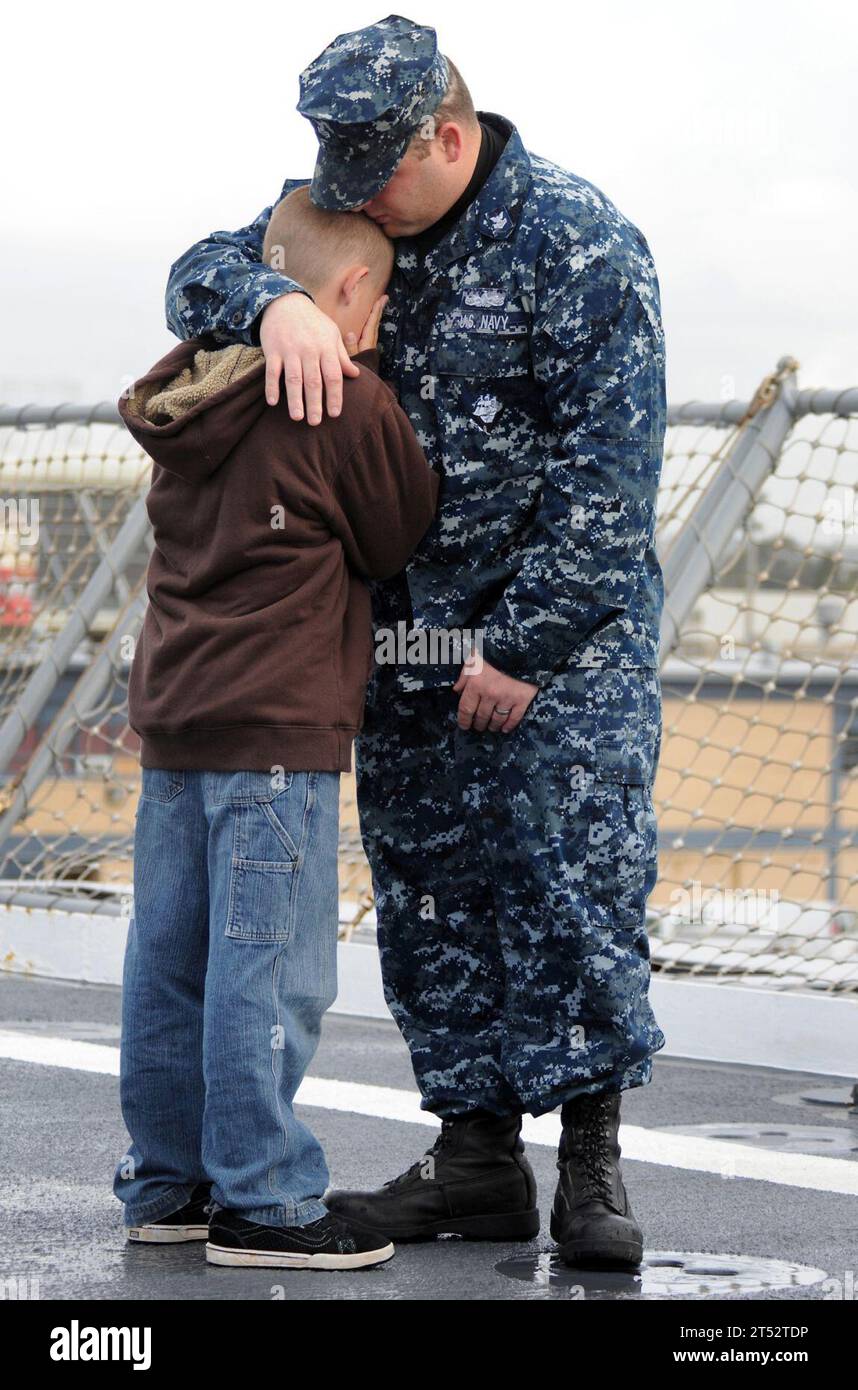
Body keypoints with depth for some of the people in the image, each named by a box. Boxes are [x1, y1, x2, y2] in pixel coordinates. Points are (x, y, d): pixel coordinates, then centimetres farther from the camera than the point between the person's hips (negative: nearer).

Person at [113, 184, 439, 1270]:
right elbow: (399, 539, 0)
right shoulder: (350, 403, -11)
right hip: (276, 730, -8)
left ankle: (165, 1181, 21)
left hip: (171, 723, 8)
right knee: (269, 966, -4)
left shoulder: (190, 395, 11)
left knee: (170, 959, 12)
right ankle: (261, 1202, -1)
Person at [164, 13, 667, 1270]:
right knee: (429, 886, 5)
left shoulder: (578, 245, -15)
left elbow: (608, 471, -16)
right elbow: (199, 274, 1)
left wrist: (523, 647, -16)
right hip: (409, 626, 6)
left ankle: (590, 1161, -4)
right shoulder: (351, 219, 5)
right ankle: (477, 1160, 11)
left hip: (565, 620, -6)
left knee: (575, 869, -11)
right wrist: (276, 301, -24)